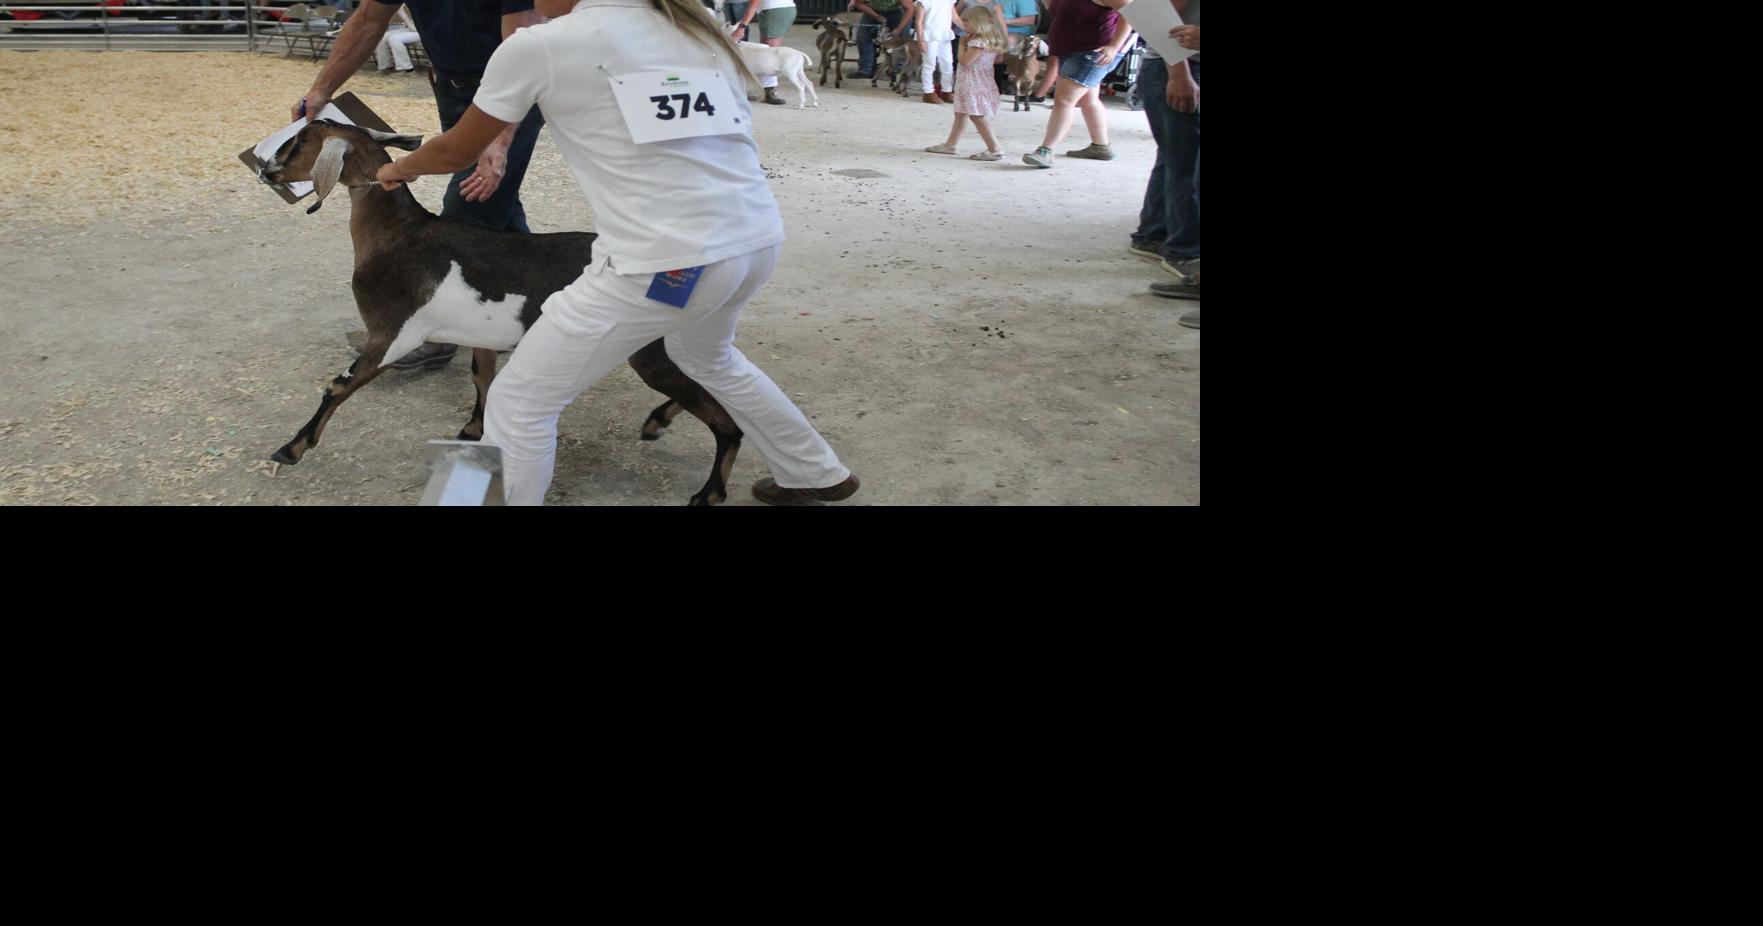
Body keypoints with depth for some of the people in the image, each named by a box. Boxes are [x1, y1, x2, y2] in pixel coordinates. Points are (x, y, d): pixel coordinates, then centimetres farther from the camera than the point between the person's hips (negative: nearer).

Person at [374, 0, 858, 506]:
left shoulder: (540, 45, 4)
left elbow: (455, 150, 17)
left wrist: (399, 169, 39)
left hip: (666, 262, -7)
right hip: (758, 242, 7)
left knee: (518, 402, 10)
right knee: (707, 356, 38)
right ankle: (818, 475, 50)